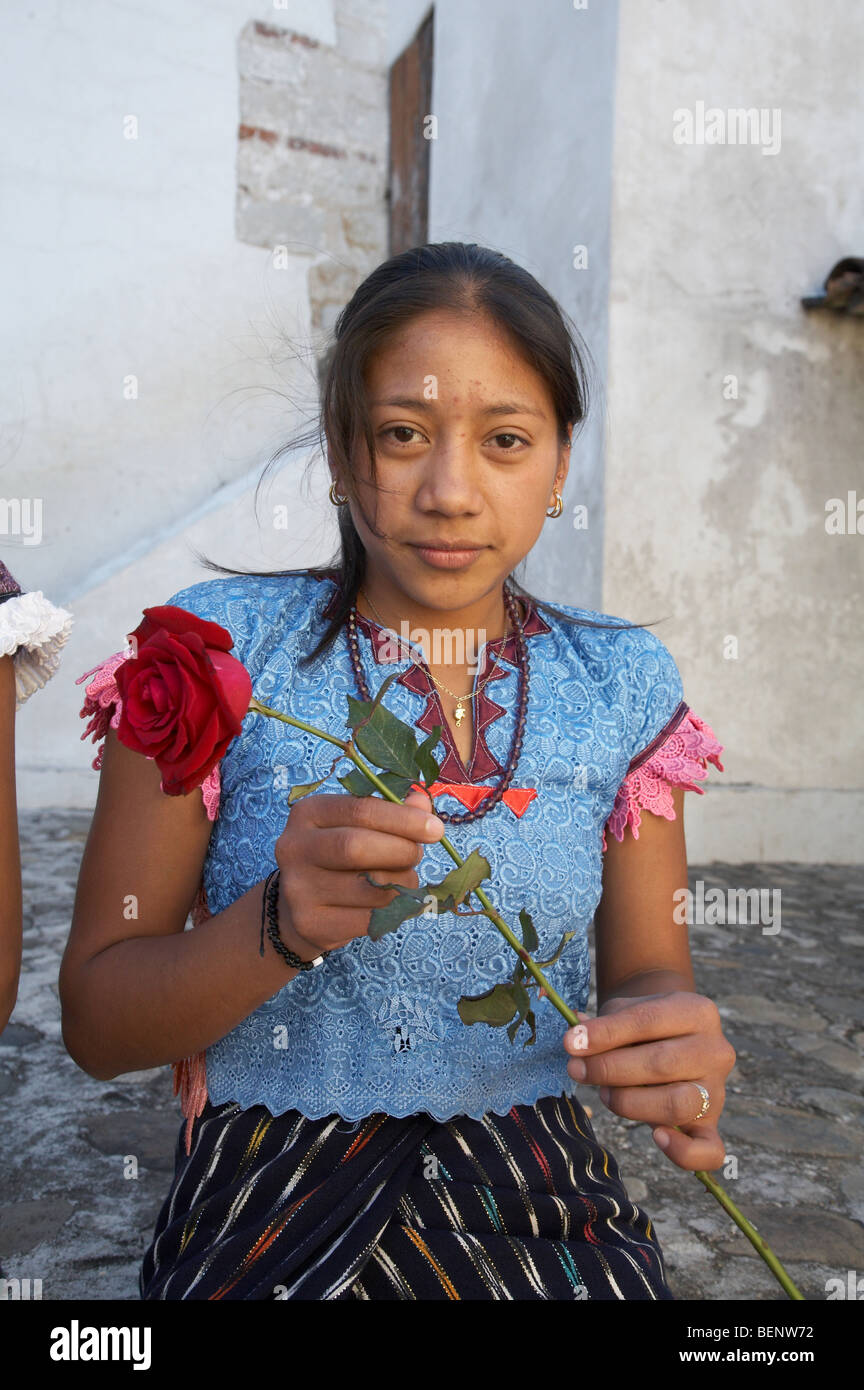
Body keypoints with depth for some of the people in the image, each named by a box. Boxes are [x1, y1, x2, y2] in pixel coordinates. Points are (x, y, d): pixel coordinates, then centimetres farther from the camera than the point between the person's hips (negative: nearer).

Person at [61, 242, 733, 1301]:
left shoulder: (623, 684, 1)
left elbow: (647, 968, 7)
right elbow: (96, 1024, -5)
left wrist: (675, 1040, -17)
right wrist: (282, 925, -24)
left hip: (540, 1218, 3)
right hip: (264, 1221, -2)